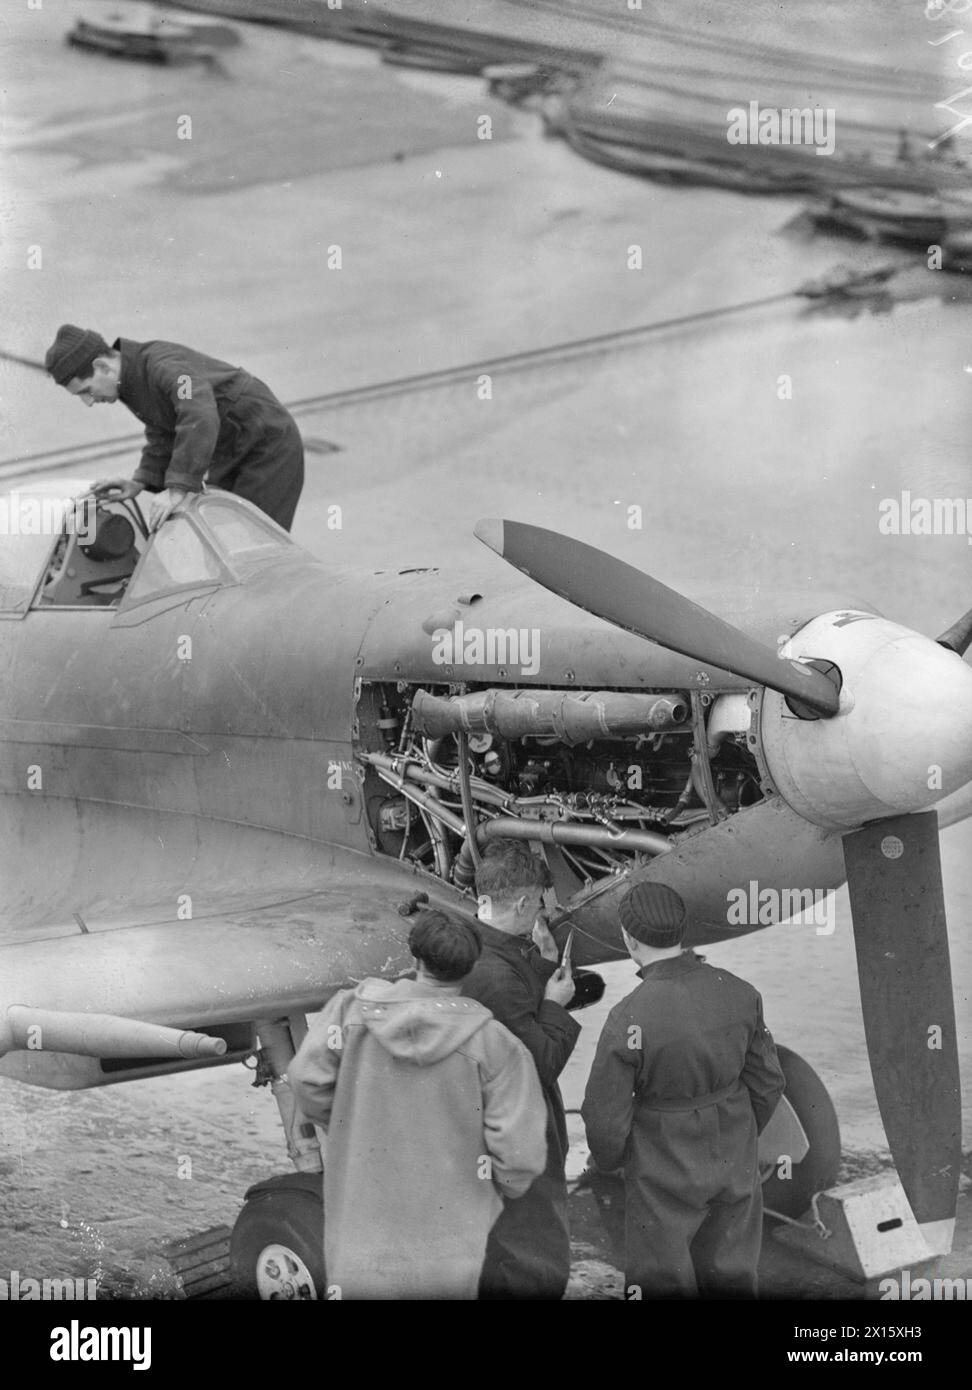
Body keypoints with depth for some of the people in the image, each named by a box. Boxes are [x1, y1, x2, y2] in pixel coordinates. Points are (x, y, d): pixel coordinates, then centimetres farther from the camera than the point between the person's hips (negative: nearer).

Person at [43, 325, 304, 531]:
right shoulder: (135, 379, 1)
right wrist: (140, 483, -7)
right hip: (230, 454, 9)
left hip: (270, 446, -9)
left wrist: (178, 488, -50)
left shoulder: (165, 366, -30)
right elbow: (163, 438, 9)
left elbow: (201, 419, -46)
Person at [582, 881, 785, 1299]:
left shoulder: (628, 1019, -26)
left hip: (665, 1178, -4)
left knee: (662, 1287, 12)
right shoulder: (738, 994, -11)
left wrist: (608, 1159, 5)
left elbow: (606, 1117, -18)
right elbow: (767, 1083, 2)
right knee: (732, 1280, 21)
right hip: (735, 1170, 5)